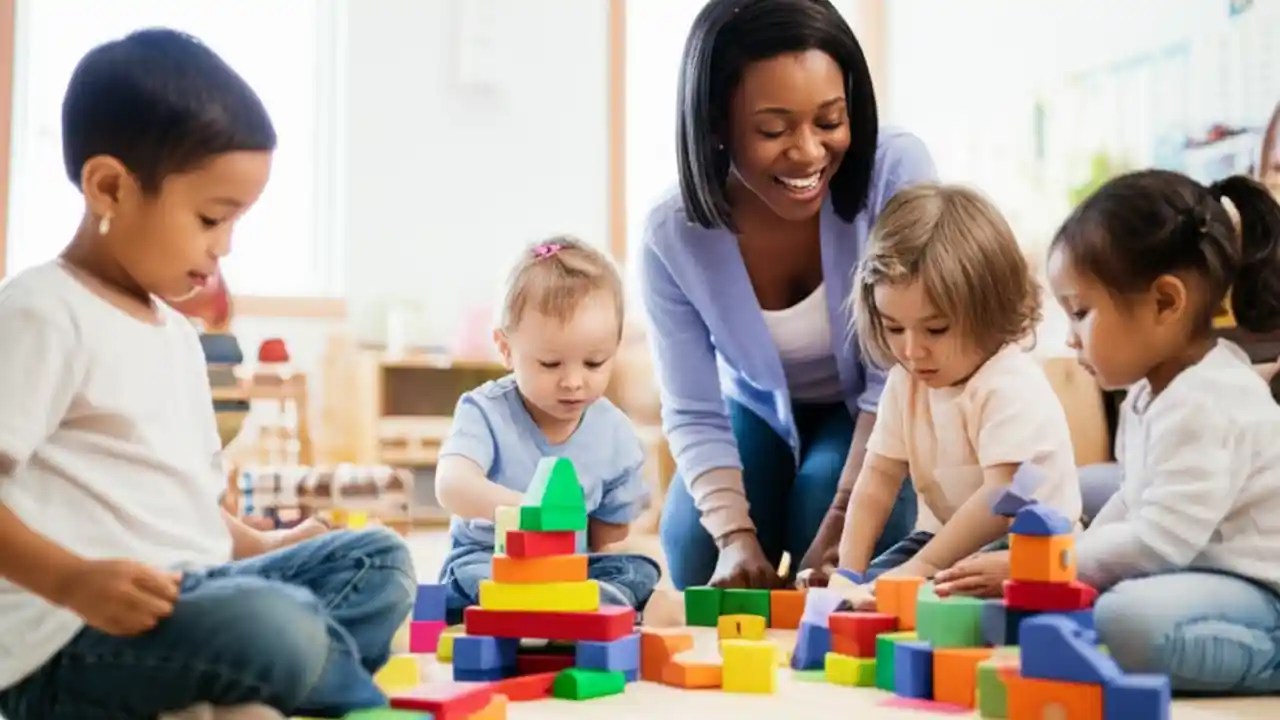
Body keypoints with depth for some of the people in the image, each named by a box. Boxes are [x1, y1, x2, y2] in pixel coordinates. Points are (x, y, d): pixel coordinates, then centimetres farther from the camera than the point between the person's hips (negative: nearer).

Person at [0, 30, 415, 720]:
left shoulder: (175, 332, 20)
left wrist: (259, 548, 16)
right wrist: (72, 581, -30)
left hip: (187, 594, 10)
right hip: (68, 641, -10)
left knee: (378, 560, 10)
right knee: (276, 626, -33)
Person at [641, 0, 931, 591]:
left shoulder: (897, 172, -33)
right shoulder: (672, 237, -25)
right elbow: (694, 416, -18)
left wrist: (844, 523, -36)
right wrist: (737, 536, -35)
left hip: (872, 414, -2)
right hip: (759, 411, 2)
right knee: (696, 553, -16)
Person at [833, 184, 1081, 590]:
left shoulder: (1010, 388, -24)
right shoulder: (905, 383, 1)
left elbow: (1003, 499, -30)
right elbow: (878, 477, 2)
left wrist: (923, 566, -32)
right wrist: (850, 569, -10)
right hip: (947, 538, 8)